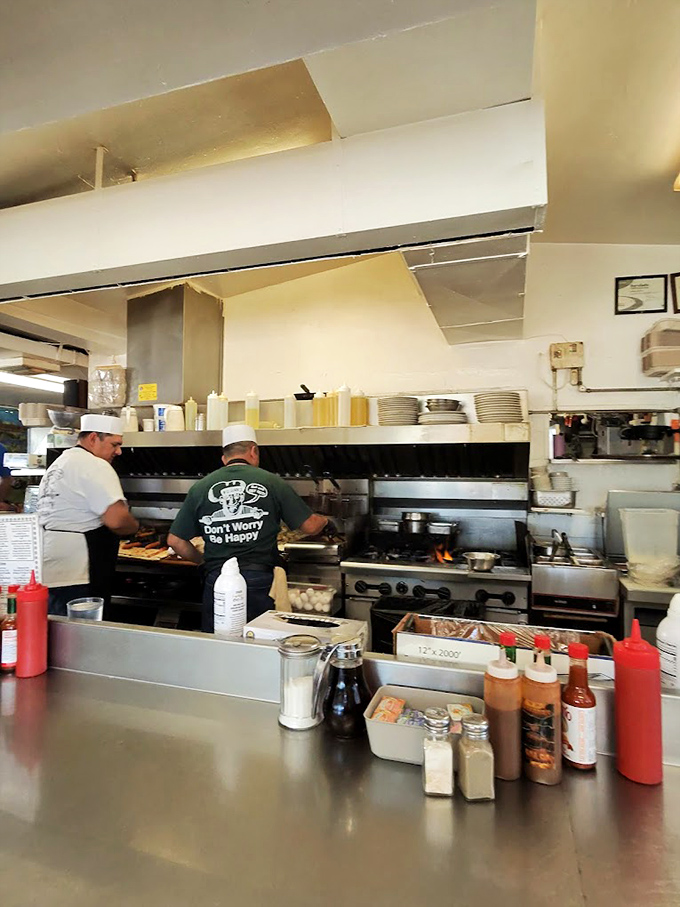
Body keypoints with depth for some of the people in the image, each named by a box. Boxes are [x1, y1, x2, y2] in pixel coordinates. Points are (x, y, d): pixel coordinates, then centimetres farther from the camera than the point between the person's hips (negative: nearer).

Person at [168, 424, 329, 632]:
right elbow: (310, 526, 2)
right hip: (259, 581, -1)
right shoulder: (271, 482, -2)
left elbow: (175, 541, 7)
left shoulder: (200, 488, 4)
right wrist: (324, 520, 25)